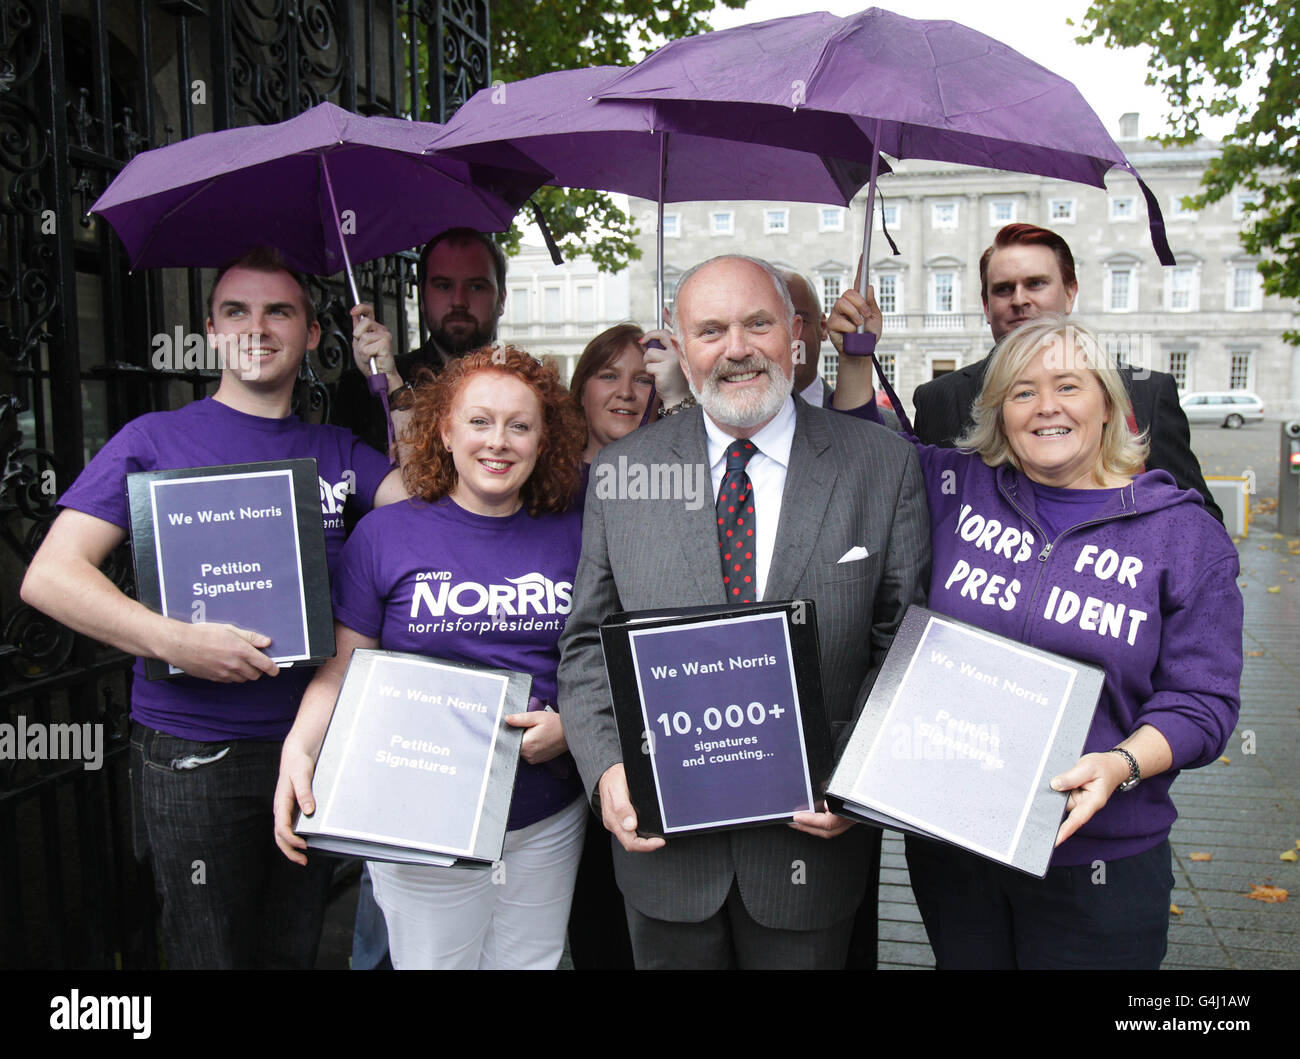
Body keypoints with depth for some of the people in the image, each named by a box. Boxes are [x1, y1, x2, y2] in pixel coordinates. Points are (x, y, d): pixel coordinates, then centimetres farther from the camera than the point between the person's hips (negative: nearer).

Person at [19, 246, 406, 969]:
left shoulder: (336, 449, 9)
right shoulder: (157, 440, -2)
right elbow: (49, 576, -8)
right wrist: (174, 641, -22)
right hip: (193, 759, -3)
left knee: (295, 950, 18)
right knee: (212, 952, 11)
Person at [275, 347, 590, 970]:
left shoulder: (571, 538, 2)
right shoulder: (385, 534, -3)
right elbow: (342, 667, -2)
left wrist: (571, 725, -10)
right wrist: (299, 748, -18)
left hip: (548, 823, 3)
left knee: (533, 960, 16)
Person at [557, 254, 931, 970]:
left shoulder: (884, 465, -5)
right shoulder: (620, 472, -1)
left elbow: (903, 645, -3)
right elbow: (587, 642, 2)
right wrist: (607, 767, -11)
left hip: (812, 835, -1)